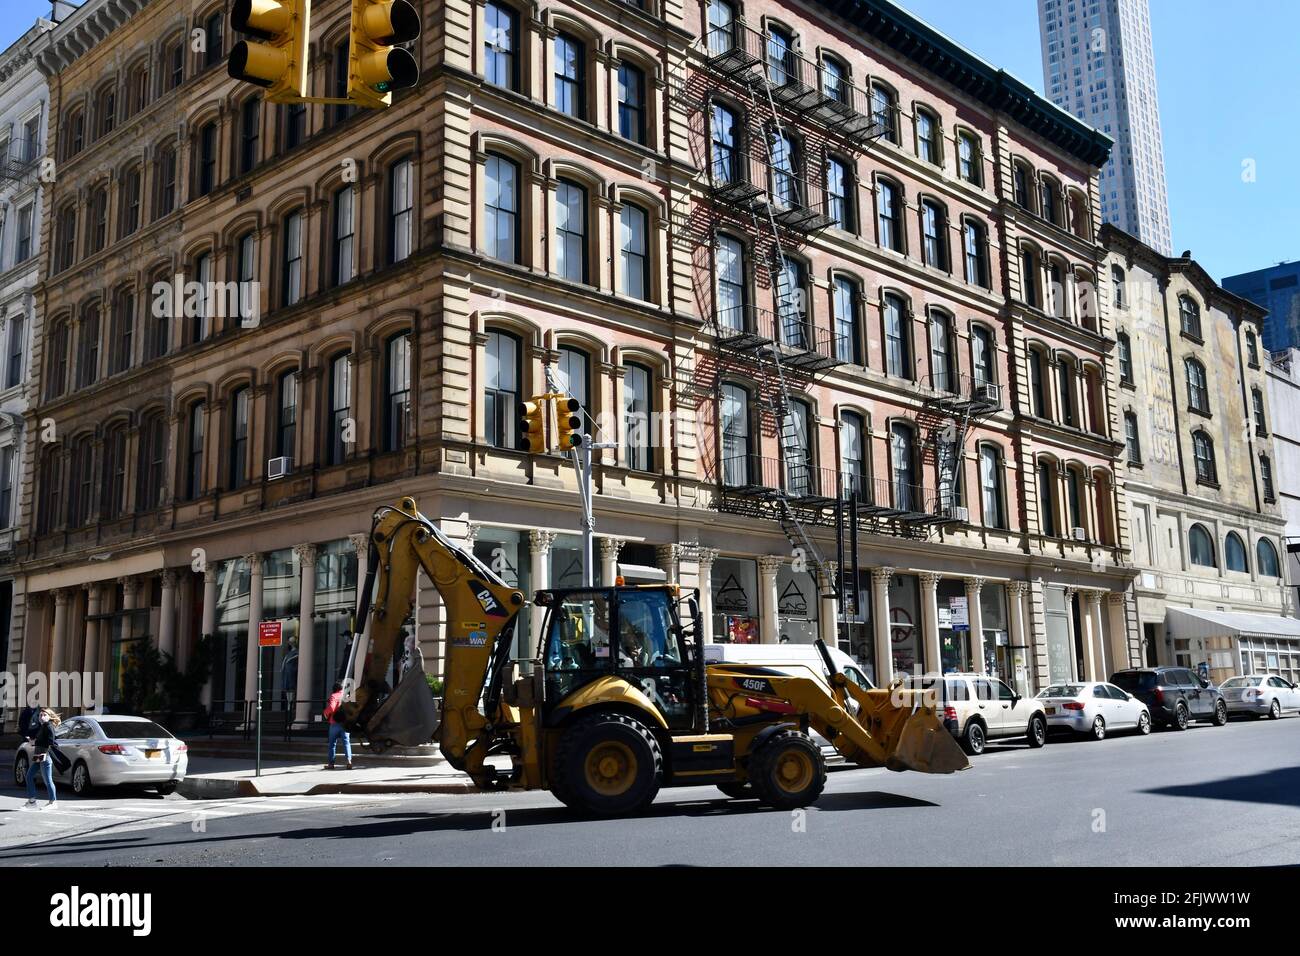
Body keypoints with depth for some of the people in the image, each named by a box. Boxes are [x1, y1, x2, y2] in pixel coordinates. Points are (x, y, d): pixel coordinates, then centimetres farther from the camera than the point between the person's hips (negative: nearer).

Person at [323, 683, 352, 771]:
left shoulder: (334, 696, -5)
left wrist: (326, 714, -2)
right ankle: (349, 760, -14)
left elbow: (331, 708, -19)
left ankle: (331, 763, 9)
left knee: (332, 743, 6)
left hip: (335, 723, -3)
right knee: (347, 742, 2)